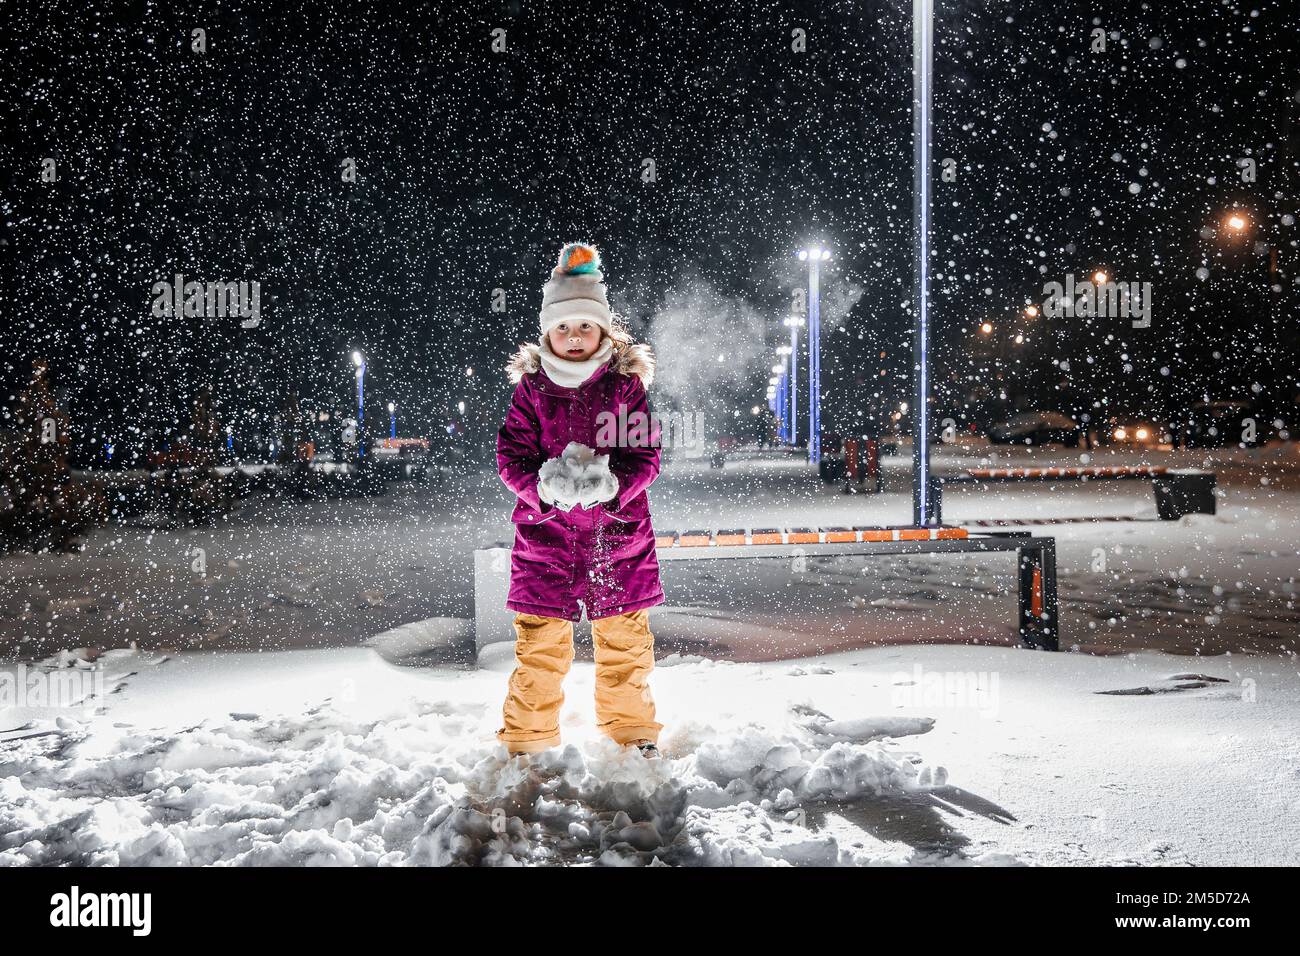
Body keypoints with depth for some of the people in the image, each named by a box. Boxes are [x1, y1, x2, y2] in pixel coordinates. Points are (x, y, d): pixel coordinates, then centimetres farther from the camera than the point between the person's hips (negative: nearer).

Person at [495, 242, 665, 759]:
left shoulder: (626, 384, 0)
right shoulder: (530, 387, 2)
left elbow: (645, 458, -3)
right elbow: (511, 458, -1)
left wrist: (607, 484, -22)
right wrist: (546, 484, -21)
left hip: (617, 538, 0)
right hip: (544, 538, 0)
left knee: (625, 644, 9)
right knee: (539, 645, 3)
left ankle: (633, 734, 28)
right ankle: (525, 741, 19)